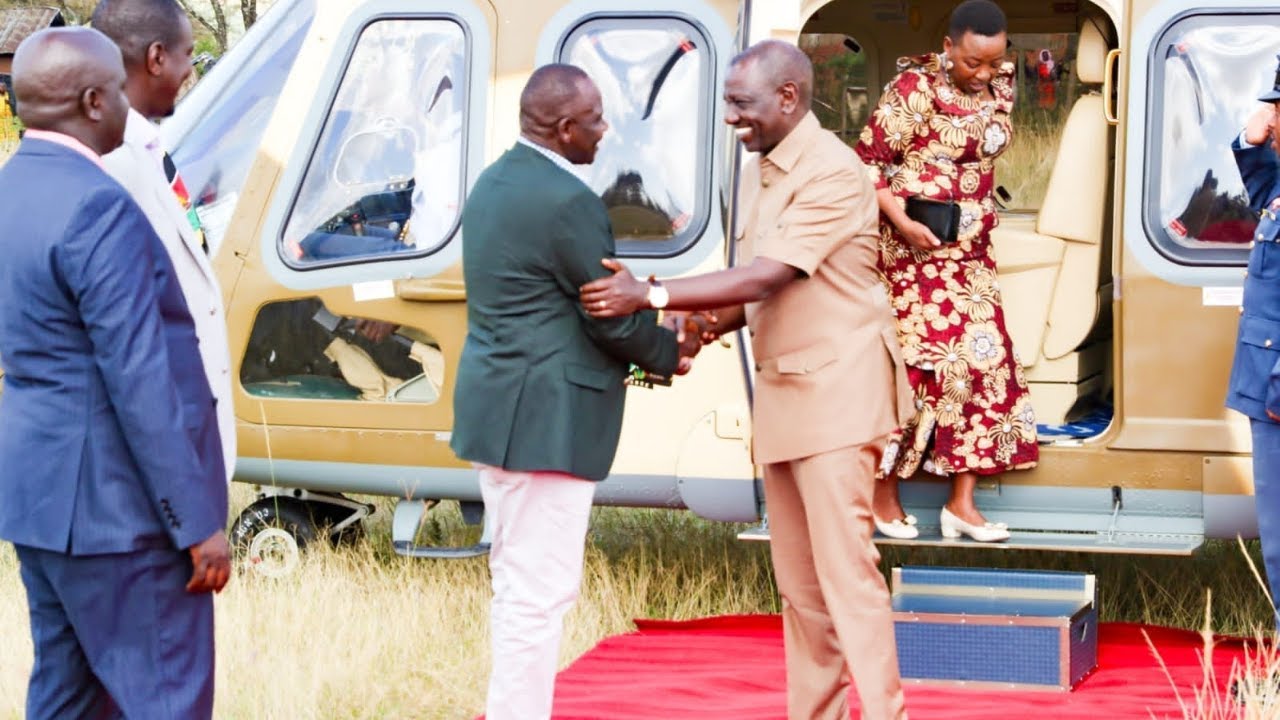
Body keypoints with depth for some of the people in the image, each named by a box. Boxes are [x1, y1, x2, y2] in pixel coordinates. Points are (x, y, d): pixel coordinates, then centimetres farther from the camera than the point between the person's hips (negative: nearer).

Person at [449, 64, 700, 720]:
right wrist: (671, 352, 5)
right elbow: (610, 317, -12)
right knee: (540, 591, -6)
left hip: (496, 409, 10)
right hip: (546, 419, -10)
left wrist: (632, 295, 10)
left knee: (517, 585, 17)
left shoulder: (493, 182, 11)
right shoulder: (566, 201, -18)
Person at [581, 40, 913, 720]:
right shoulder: (756, 173, 12)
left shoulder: (833, 172, -16)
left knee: (844, 570, -11)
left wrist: (651, 295, -25)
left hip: (836, 387, -9)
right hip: (779, 386, 9)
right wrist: (703, 329, -1)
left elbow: (766, 277, -23)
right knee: (797, 581, 10)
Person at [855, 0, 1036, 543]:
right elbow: (869, 161, -13)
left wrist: (977, 216, 15)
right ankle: (883, 496, 7)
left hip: (971, 253, 7)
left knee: (982, 359, 1)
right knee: (913, 362, -5)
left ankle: (961, 503, 6)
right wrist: (902, 223, -22)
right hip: (915, 249, -7)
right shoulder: (914, 89, -15)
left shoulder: (999, 87, 5)